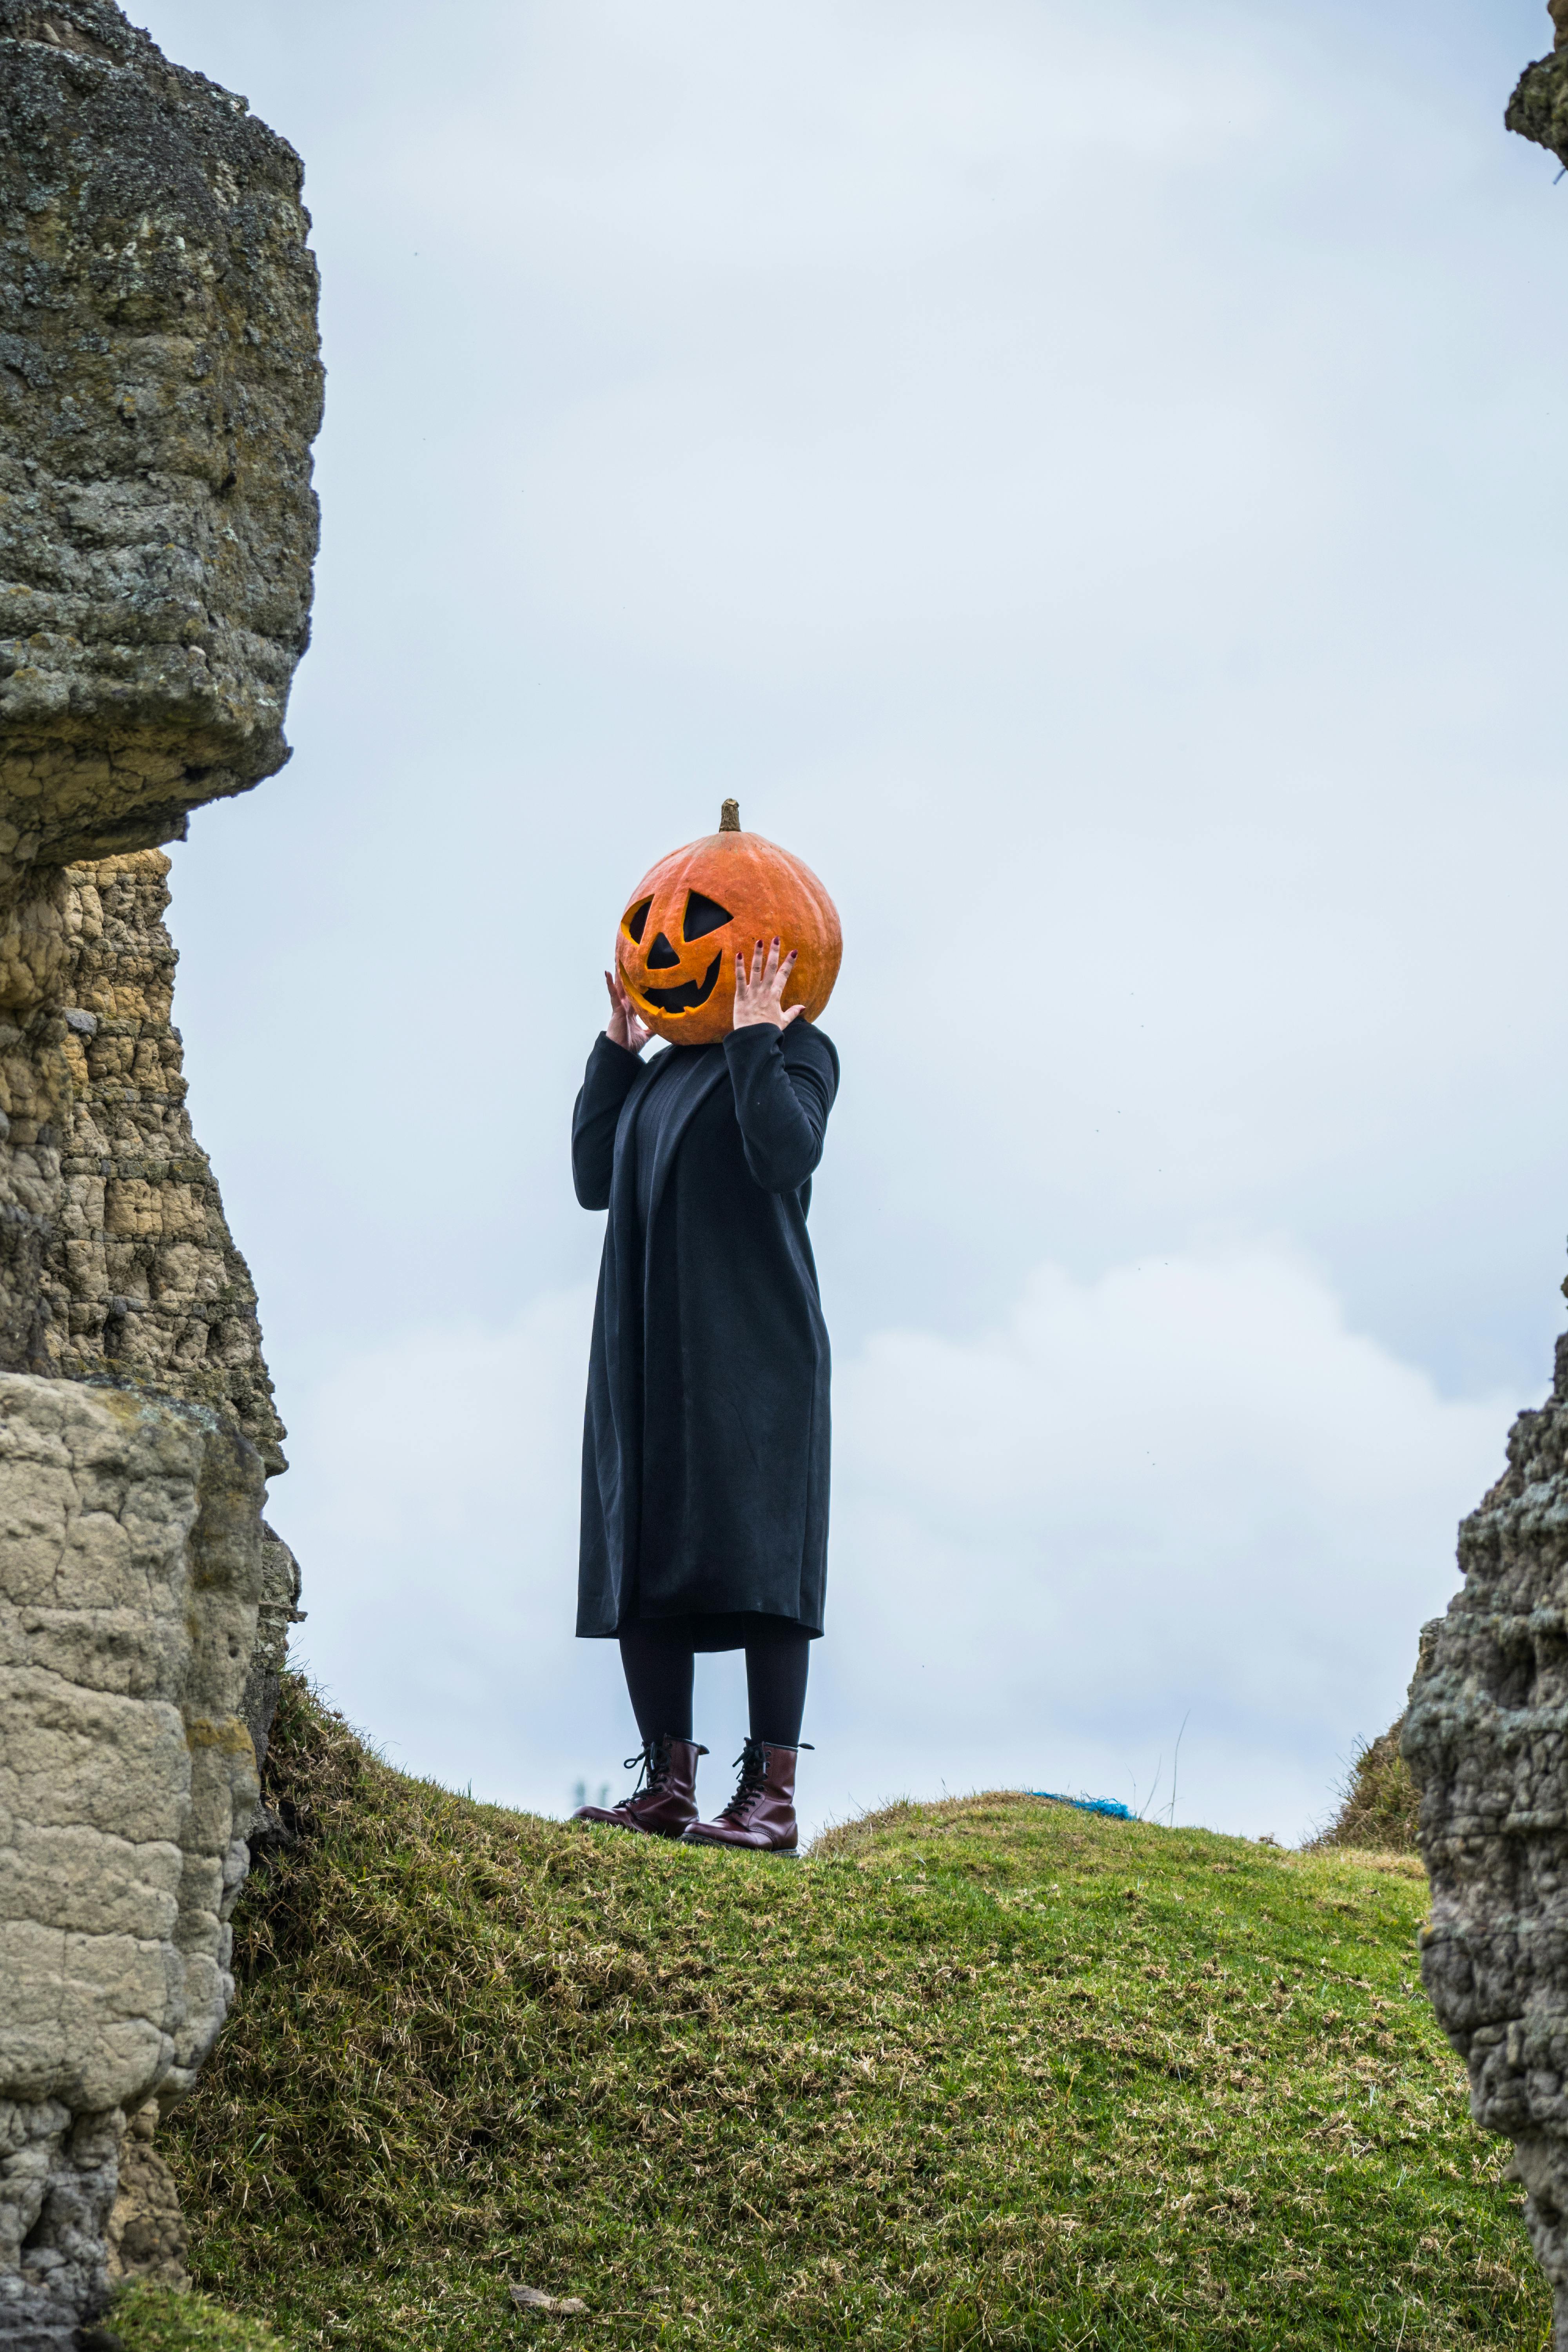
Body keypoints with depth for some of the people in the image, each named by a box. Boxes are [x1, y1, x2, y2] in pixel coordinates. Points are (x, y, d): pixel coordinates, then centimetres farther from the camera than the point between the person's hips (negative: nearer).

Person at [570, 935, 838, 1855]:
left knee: (756, 1554, -12)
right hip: (647, 1353, 7)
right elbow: (594, 1181, 14)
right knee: (643, 1558, 2)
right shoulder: (662, 1071, 21)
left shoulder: (799, 1049, 2)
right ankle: (669, 1781, 5)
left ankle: (772, 1793, -14)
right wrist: (616, 1049, 13)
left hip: (753, 1347, -7)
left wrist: (754, 1037, -11)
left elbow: (787, 1157, -16)